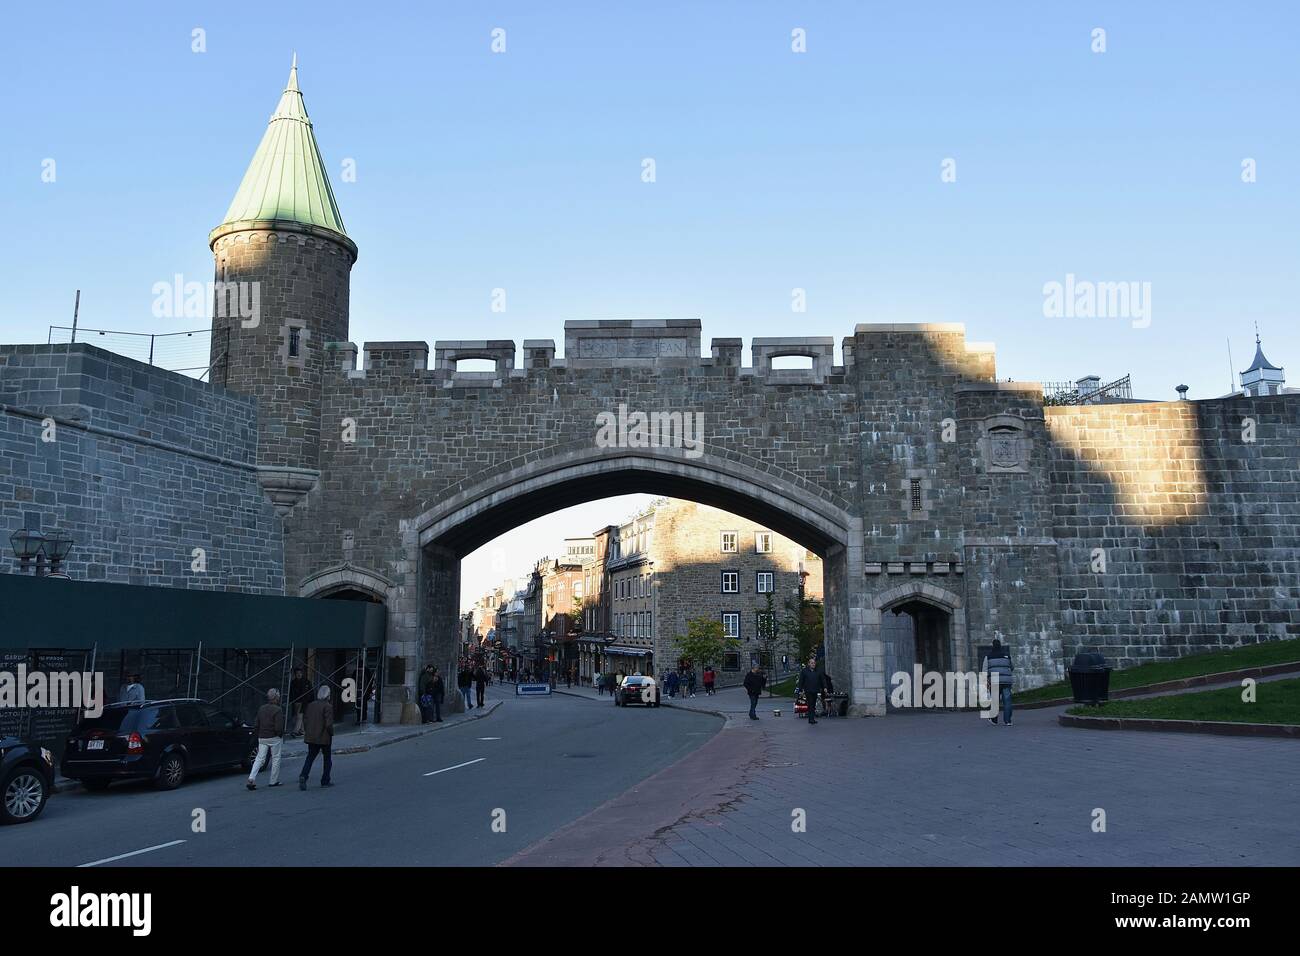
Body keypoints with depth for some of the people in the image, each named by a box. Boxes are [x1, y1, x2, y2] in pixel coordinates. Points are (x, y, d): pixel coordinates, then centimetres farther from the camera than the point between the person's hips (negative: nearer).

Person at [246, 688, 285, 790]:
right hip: (274, 738, -5)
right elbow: (279, 727, -20)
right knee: (275, 759, 8)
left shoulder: (261, 708, 6)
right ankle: (274, 781, 15)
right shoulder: (278, 710, -14)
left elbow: (256, 725, 9)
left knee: (260, 759, 7)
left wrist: (259, 735, 17)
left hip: (262, 738, 5)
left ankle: (251, 779, -10)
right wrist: (280, 735, -2)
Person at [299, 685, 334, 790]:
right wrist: (331, 734, -3)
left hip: (311, 737, 5)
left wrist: (307, 732, 16)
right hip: (324, 738, -5)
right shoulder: (327, 707, -15)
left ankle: (303, 776, -12)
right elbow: (329, 724, -19)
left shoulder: (311, 705, 4)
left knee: (310, 758, 10)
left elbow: (305, 720, 7)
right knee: (327, 759, 11)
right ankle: (325, 781, 15)